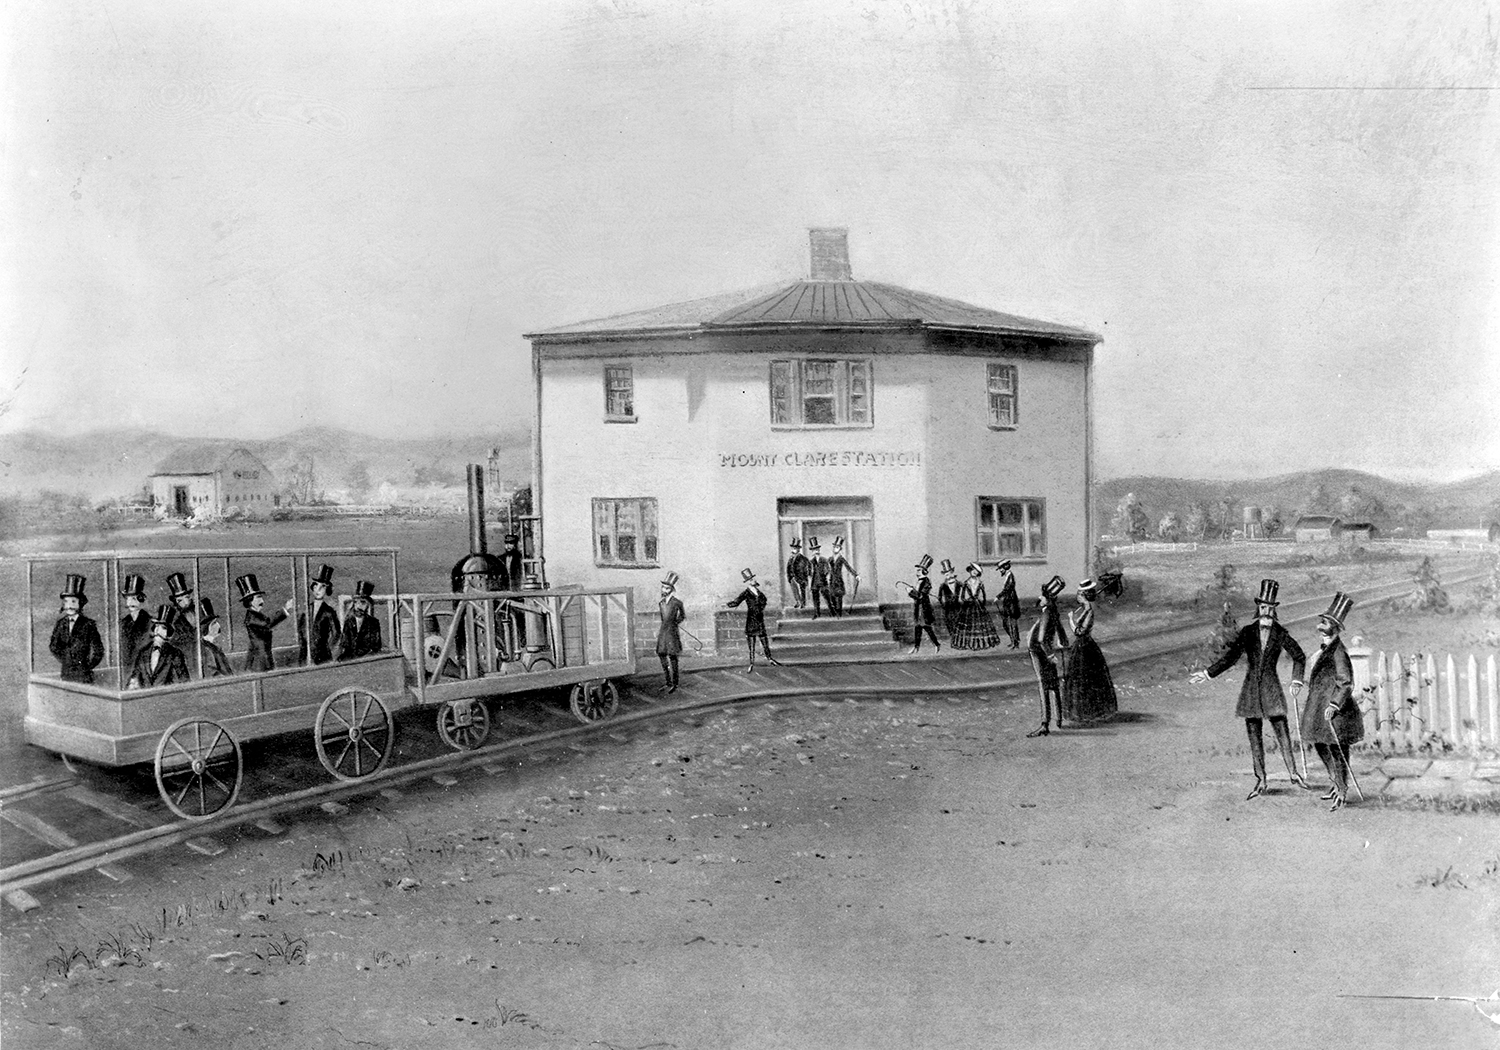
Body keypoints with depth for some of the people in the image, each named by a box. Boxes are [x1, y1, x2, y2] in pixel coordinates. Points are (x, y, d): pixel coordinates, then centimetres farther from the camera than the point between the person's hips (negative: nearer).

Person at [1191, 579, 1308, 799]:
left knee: (1281, 730, -8)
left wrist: (1296, 681, 0)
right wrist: (1208, 673, -2)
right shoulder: (1247, 632, 3)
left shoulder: (1281, 634, -2)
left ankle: (1292, 772, 5)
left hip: (1271, 687, -2)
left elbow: (1300, 657, 8)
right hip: (1251, 689, 2)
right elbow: (1230, 656, 4)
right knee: (1253, 735, 4)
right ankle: (1261, 781, 10)